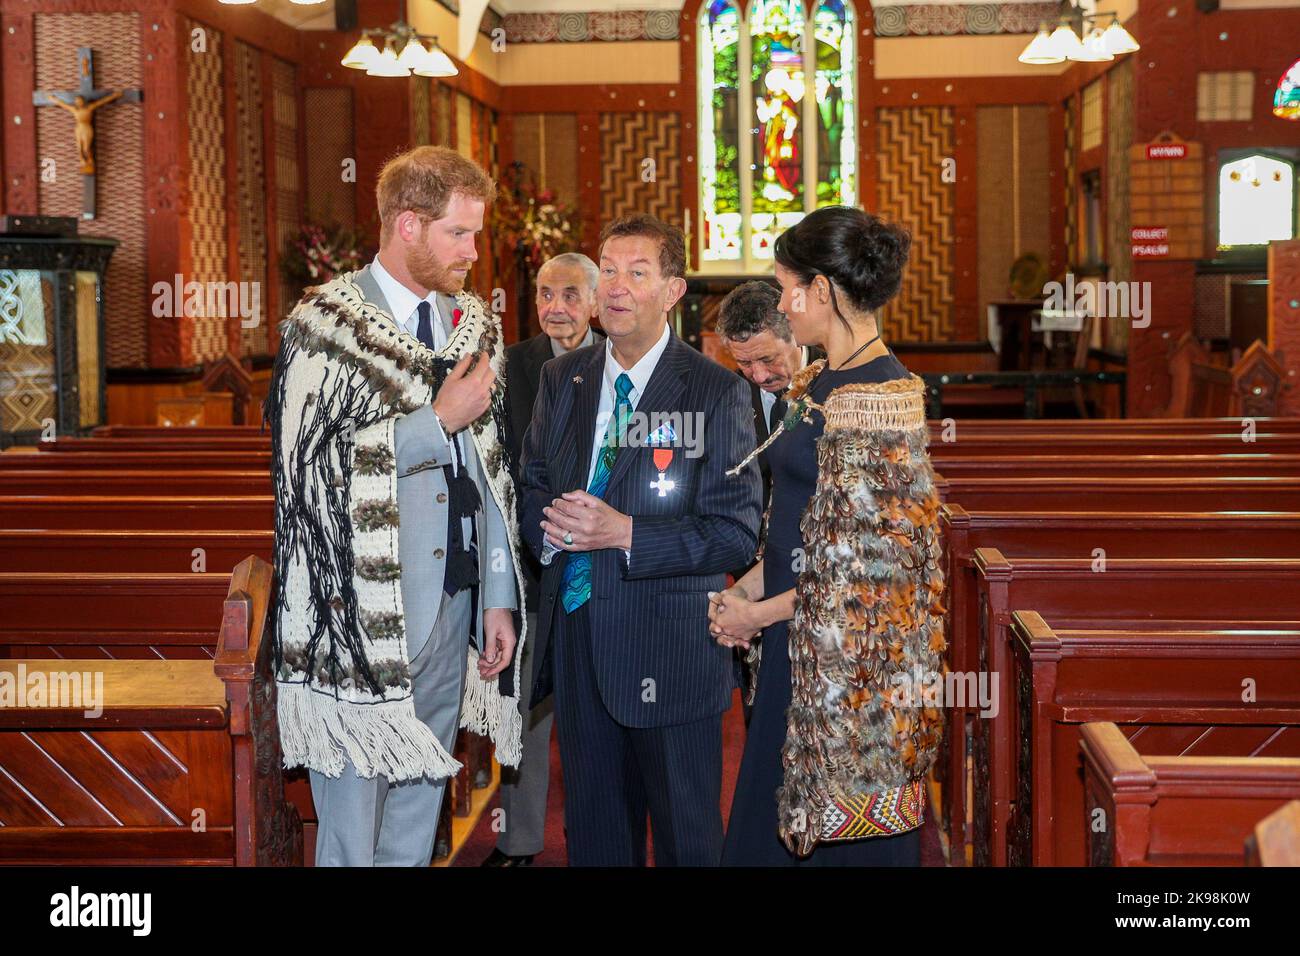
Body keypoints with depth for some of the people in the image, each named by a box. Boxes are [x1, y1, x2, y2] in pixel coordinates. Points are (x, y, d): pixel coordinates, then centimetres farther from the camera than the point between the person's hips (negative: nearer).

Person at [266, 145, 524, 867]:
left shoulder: (473, 325, 14)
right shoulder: (327, 321, -5)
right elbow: (308, 461, -13)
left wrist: (499, 597, 11)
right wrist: (439, 419, -12)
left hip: (455, 603, 6)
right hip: (365, 613, -5)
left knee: (420, 809, 14)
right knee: (351, 831, 0)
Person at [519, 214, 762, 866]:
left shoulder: (717, 393, -10)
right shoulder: (562, 379, 7)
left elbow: (737, 534, -14)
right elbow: (529, 487, 13)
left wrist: (625, 534, -23)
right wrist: (548, 522, -10)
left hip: (670, 653, -5)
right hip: (576, 641, 5)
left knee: (685, 840, 10)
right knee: (592, 832, 18)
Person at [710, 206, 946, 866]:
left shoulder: (868, 398, -19)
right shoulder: (822, 383, 9)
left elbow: (864, 565, -20)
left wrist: (758, 614, -11)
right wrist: (743, 589, 2)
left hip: (847, 658, -9)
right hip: (803, 644, 9)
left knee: (841, 838, 5)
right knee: (775, 826, 17)